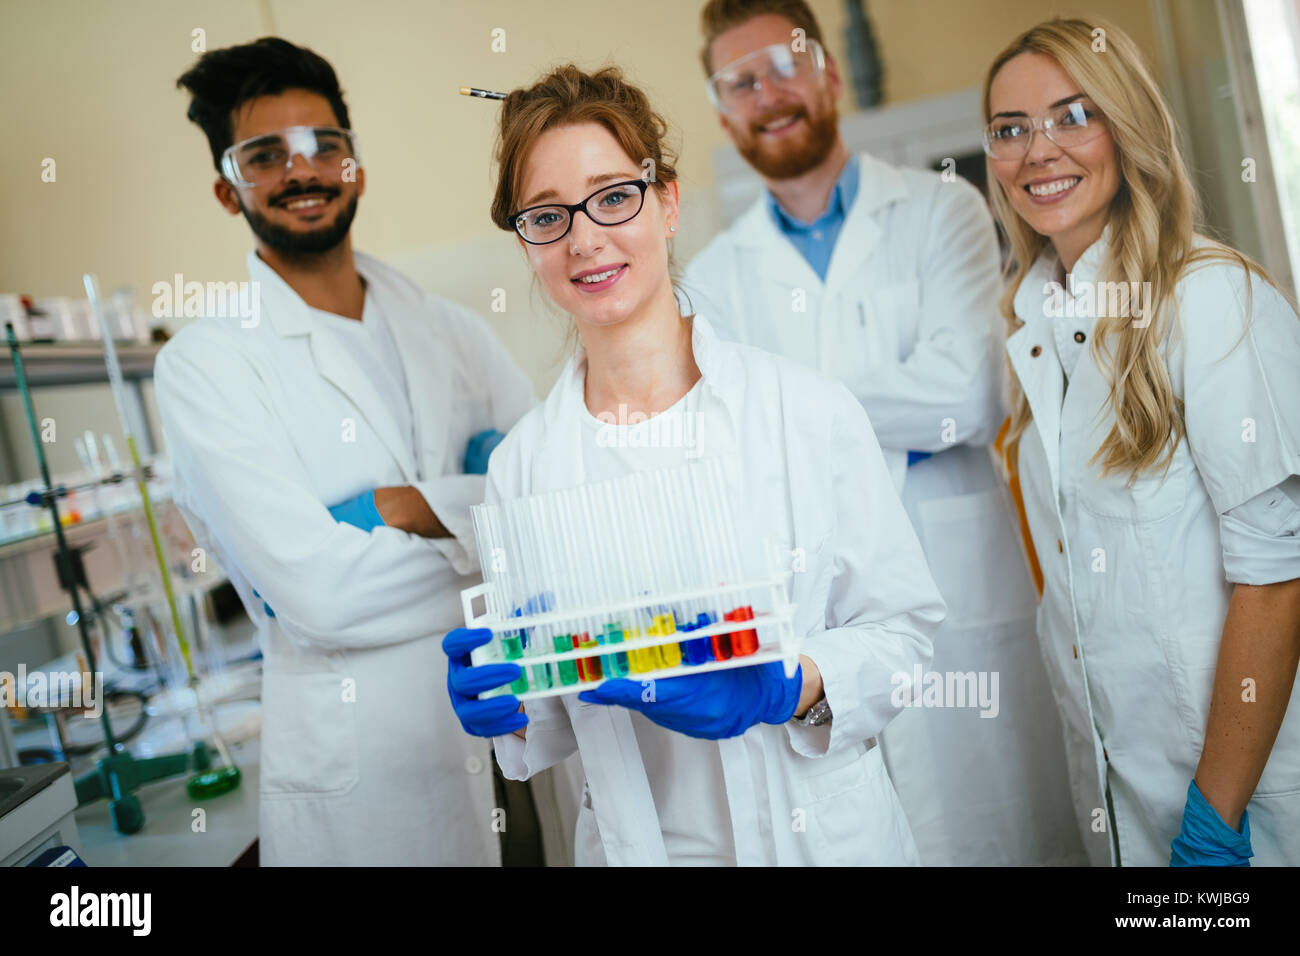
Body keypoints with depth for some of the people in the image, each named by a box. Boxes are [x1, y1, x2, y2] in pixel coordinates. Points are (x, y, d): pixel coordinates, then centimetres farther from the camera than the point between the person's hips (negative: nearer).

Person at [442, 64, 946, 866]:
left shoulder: (812, 410, -12)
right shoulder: (521, 464, -5)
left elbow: (902, 623, -7)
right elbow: (549, 729, 3)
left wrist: (789, 689, -23)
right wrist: (502, 704, -17)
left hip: (824, 834, -1)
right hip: (634, 843, 2)